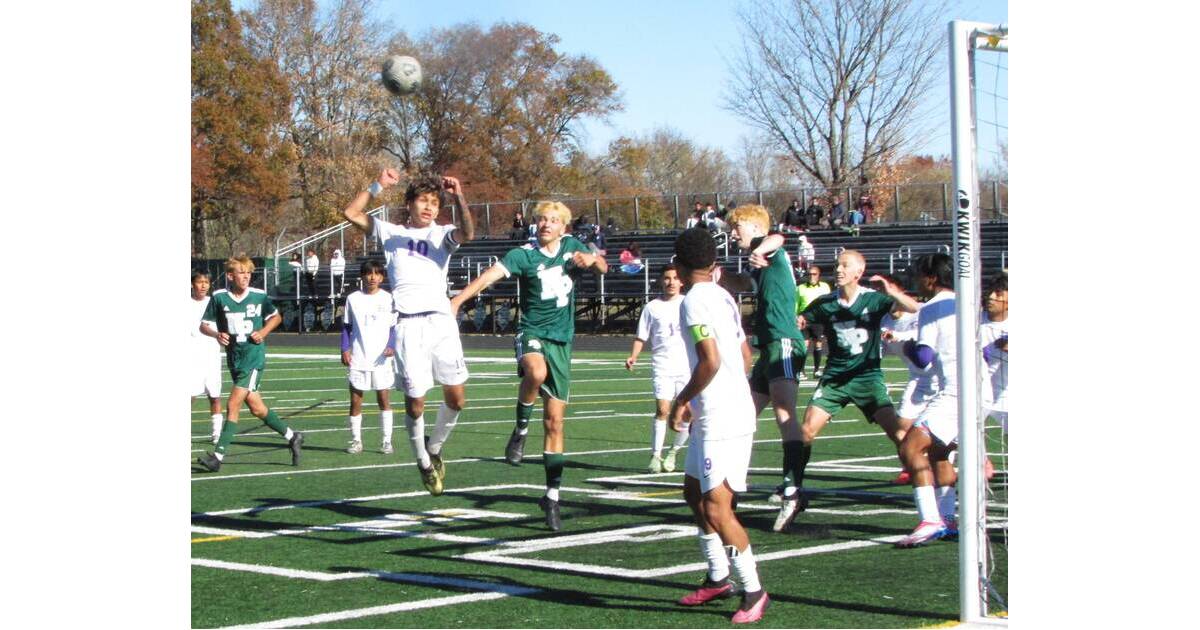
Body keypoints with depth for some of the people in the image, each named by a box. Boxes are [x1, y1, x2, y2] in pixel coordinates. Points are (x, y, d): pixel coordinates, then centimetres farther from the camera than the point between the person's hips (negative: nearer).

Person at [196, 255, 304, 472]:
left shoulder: (259, 296, -3)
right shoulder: (219, 297, -2)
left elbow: (276, 317, 14)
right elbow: (203, 325, 5)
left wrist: (263, 332, -4)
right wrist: (216, 334, -16)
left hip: (254, 358, -4)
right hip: (234, 358, 4)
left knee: (233, 404, -13)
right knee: (257, 408, 10)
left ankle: (218, 456, -11)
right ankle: (292, 436, 30)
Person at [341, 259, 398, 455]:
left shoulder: (388, 299, 2)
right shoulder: (353, 299, 5)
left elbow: (394, 327, 4)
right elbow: (346, 327, 9)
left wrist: (391, 346, -12)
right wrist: (345, 349, -3)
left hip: (382, 358, -1)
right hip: (357, 359, 1)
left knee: (384, 399, 0)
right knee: (355, 400, 2)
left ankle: (386, 441, 8)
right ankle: (356, 440, 12)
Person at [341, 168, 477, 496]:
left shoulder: (442, 234, 12)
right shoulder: (391, 232, 15)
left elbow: (468, 233, -10)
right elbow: (351, 213, 10)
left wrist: (459, 197, -22)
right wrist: (378, 186, 3)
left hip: (441, 321, 1)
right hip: (408, 324, -1)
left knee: (456, 399, -2)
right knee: (415, 402, -3)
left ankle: (435, 449, 25)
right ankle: (424, 464, 18)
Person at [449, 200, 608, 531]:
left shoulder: (572, 246, 7)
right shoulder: (523, 255, -7)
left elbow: (603, 267, 17)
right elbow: (491, 274, -21)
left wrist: (592, 258, -9)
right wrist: (459, 298, -38)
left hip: (561, 340, 4)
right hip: (532, 332, -4)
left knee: (555, 420, 4)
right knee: (536, 372, -40)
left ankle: (552, 496, 12)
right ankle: (521, 429, -14)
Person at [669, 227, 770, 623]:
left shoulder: (694, 301, -15)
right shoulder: (724, 297, 13)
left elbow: (710, 361, -23)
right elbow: (744, 355, 19)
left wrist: (682, 400, -10)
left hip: (721, 420, -10)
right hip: (733, 410, 10)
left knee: (717, 508, -10)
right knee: (694, 491, 21)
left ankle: (753, 592, -3)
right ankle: (718, 579, 28)